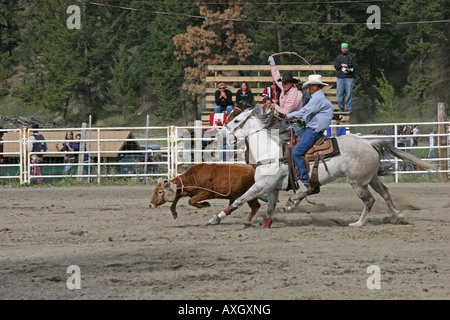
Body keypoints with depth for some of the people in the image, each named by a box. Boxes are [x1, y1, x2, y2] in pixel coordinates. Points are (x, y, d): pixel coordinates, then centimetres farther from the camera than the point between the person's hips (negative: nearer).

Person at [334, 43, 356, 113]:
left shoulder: (351, 56, 10)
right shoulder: (338, 57, 17)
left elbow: (354, 66, 3)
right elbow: (336, 66, 10)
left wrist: (349, 71, -13)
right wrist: (341, 65, -8)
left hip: (349, 77, -2)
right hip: (340, 77, 2)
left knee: (349, 94, -7)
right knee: (339, 94, -1)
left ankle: (349, 108, -2)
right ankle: (341, 107, 7)